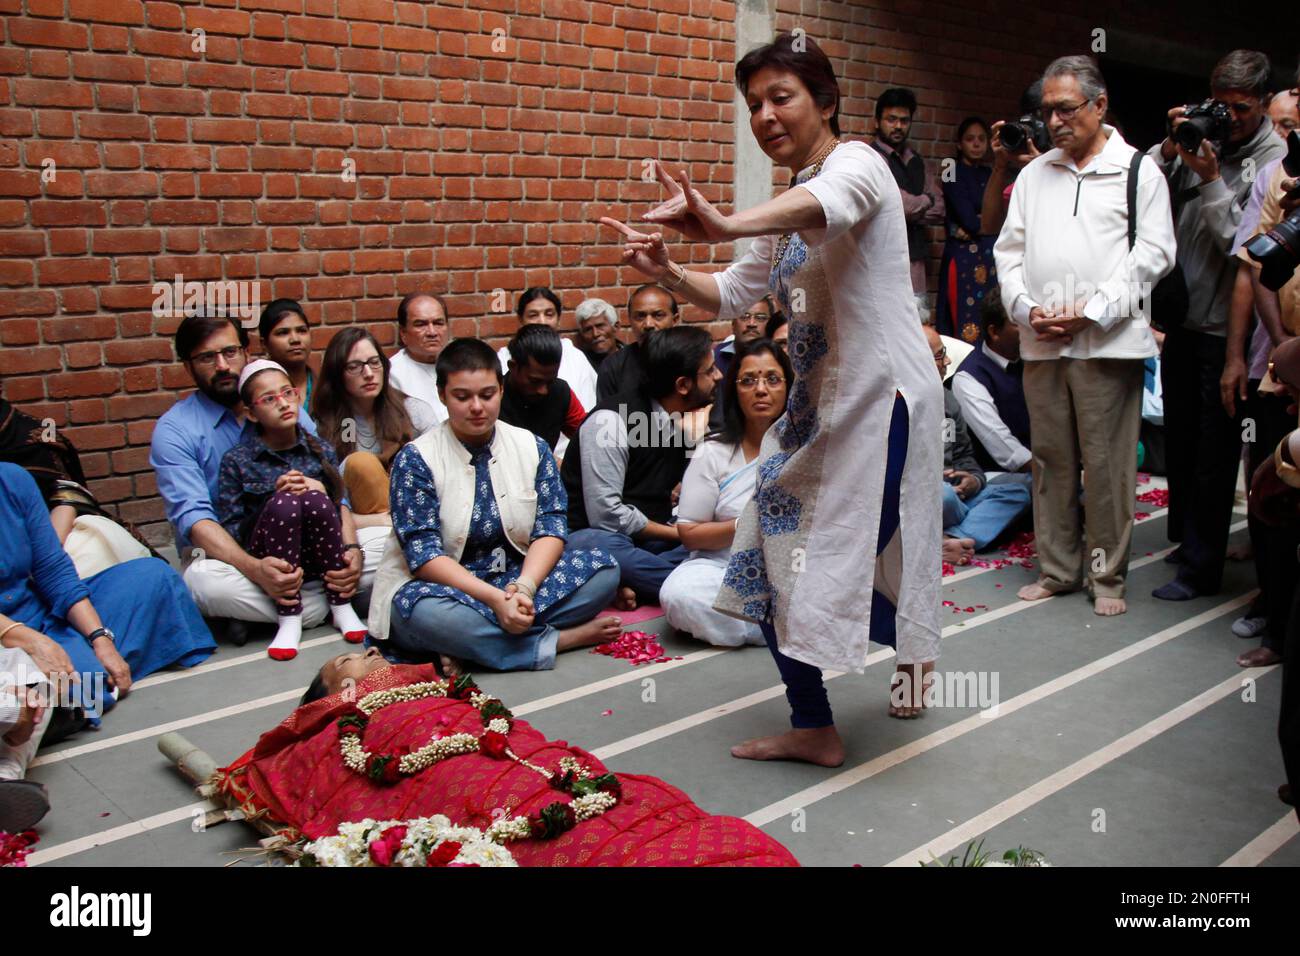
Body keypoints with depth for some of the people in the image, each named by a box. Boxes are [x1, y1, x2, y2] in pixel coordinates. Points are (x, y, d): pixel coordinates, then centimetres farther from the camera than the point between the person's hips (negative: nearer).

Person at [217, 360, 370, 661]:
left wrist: (352, 548, -16)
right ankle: (289, 620, -25)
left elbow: (342, 504, 1)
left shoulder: (319, 450, 8)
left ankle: (341, 606, -16)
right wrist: (275, 496, -15)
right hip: (269, 557, -2)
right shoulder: (237, 461, 0)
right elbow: (229, 529, -4)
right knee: (285, 502, -31)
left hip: (320, 557, 2)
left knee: (314, 499, -28)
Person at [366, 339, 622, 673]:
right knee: (427, 613, -38)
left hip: (518, 578, 4)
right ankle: (563, 639, -24)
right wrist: (494, 598, -27)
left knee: (603, 569, -17)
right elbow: (423, 554, -14)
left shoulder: (531, 446, 4)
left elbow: (551, 529, -3)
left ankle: (472, 644, -22)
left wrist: (524, 587, -24)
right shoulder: (415, 459, -7)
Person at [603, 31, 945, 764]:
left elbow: (832, 202, -37)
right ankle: (812, 726, 25)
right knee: (777, 553, 9)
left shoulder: (855, 161, -11)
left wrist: (729, 226, -57)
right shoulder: (789, 211, 16)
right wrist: (667, 273, -6)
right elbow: (731, 295, 16)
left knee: (850, 555, -5)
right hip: (819, 402, 9)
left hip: (883, 395, -9)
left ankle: (913, 649, 26)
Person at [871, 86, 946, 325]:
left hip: (915, 261, 7)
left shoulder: (918, 162, 19)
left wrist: (911, 206, -6)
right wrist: (925, 201, 5)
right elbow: (903, 204, -14)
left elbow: (939, 211, 10)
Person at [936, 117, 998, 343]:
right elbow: (969, 220, -10)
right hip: (964, 257, -5)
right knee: (967, 328, -9)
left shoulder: (990, 174, 16)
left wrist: (977, 227, -8)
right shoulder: (954, 174, 0)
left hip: (991, 257, 5)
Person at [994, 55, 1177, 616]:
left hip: (1106, 342, -4)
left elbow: (1152, 254, -3)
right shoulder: (1034, 173, 16)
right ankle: (1056, 570, 19)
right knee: (1051, 461, 8)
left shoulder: (1139, 170, 4)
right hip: (1040, 343, 4)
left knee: (1107, 465, -1)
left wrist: (1092, 313, -11)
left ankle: (1107, 576, 12)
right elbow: (1009, 249, 14)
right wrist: (1026, 309, -3)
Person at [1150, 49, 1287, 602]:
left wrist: (1211, 181, -22)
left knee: (1215, 452, 2)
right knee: (1179, 439, 18)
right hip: (1181, 318, 6)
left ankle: (1201, 566, 12)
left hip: (1226, 328, -6)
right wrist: (1169, 148, -12)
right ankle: (1183, 539, 36)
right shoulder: (1200, 142, 6)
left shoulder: (1276, 161, -10)